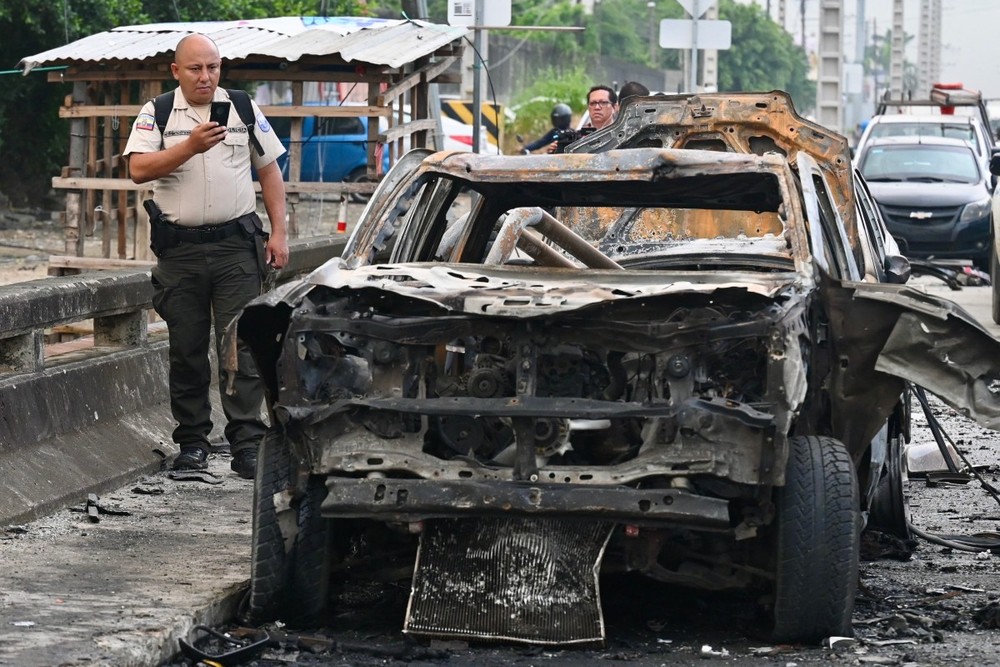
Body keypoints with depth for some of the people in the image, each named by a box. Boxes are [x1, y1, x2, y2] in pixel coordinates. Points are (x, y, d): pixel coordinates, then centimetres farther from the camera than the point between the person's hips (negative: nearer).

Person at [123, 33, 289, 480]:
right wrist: (190, 147, -23)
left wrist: (278, 233, 6)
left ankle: (247, 443, -7)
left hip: (237, 245, 0)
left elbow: (269, 171, 14)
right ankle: (191, 442, 14)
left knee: (242, 344, -6)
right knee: (186, 350, 5)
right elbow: (138, 169, -11)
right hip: (179, 249, 0)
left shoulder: (244, 111, 10)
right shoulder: (156, 115, 3)